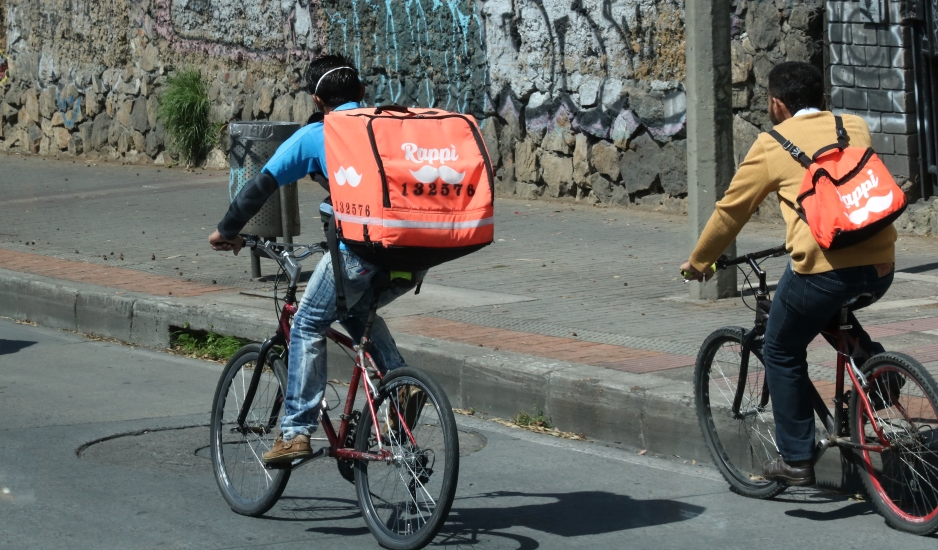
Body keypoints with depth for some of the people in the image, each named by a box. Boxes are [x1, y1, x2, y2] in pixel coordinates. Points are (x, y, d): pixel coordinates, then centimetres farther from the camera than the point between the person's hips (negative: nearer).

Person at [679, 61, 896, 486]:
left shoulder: (773, 144, 8)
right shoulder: (856, 128, 19)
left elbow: (731, 210, 16)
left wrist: (698, 262, 30)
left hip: (823, 267, -5)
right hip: (880, 264, 5)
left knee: (783, 354, 16)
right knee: (834, 314, 36)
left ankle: (796, 460, 15)